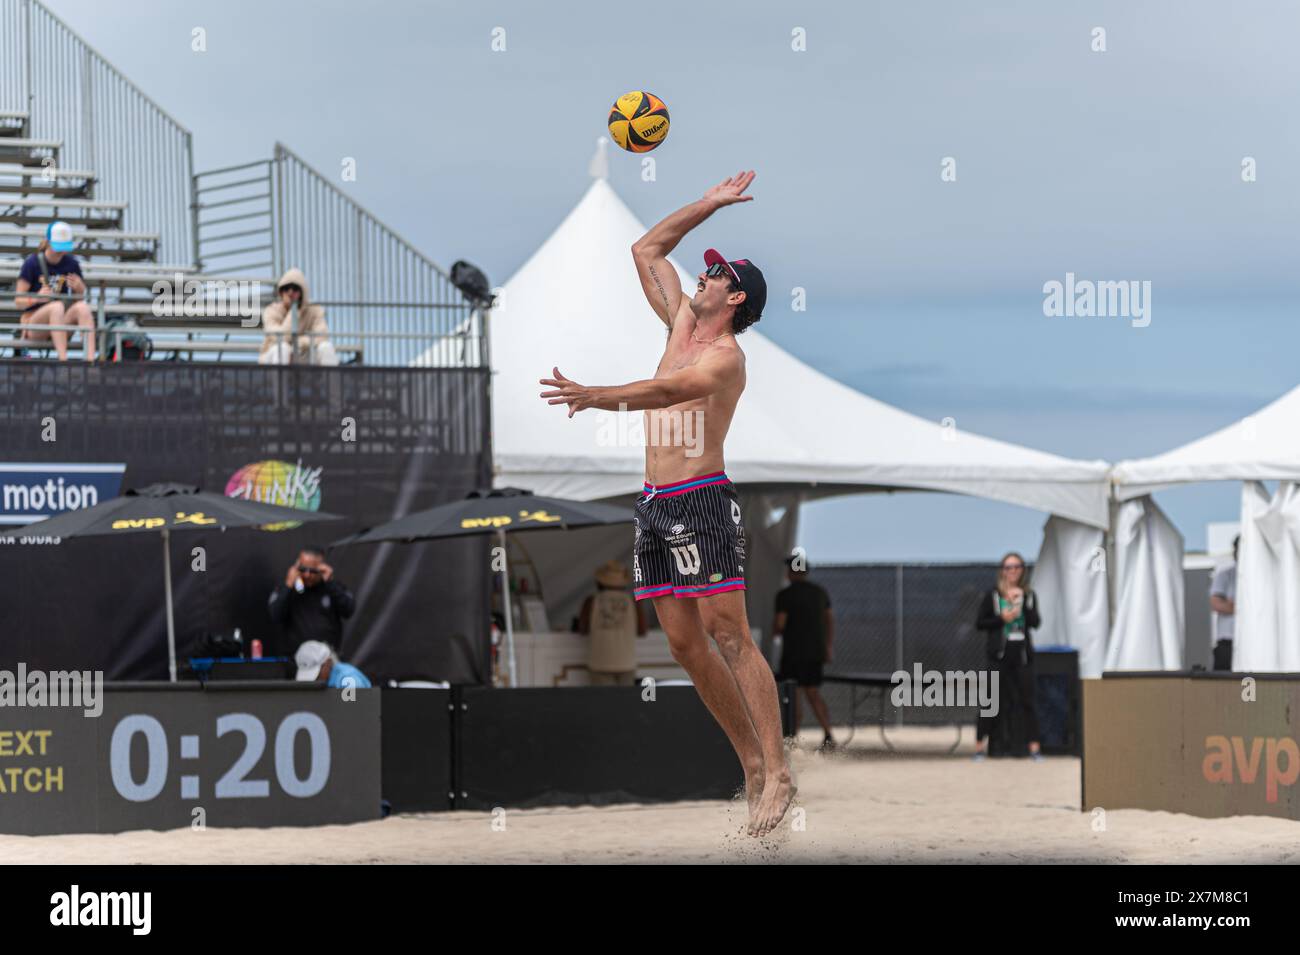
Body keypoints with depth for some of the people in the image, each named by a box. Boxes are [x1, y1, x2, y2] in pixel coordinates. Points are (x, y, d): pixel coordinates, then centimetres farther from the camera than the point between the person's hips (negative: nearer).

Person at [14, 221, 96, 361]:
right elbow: (19, 301, -8)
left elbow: (81, 297, 12)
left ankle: (90, 359, -44)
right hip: (33, 322, -3)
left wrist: (78, 288, -12)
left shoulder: (71, 263, 5)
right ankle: (63, 360, -47)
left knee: (82, 307, -27)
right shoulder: (32, 262, -6)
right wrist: (37, 298, -29)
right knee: (57, 306, -35)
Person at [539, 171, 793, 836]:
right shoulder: (681, 324, 17)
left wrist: (596, 397, -40)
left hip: (701, 501, -9)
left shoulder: (724, 356, -9)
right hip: (655, 505, 9)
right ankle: (751, 763, 8)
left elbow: (668, 391, -28)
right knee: (684, 643, 4)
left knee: (728, 635, -14)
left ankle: (776, 772, -17)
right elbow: (646, 250, 27)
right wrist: (709, 205, 22)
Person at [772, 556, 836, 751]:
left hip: (794, 652, -6)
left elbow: (779, 624, -12)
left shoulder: (785, 595, -8)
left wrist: (775, 630, 11)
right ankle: (828, 735, -8)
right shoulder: (820, 593, 10)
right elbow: (830, 621, 11)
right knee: (813, 693, 9)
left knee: (792, 697, 2)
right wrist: (828, 647, 15)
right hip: (816, 651, 6)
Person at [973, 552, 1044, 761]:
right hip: (999, 655, -2)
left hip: (1022, 654, 2)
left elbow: (1036, 622, -3)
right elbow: (979, 623, 0)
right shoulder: (991, 596, 2)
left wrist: (1021, 602, -13)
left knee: (1027, 700, -2)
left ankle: (1034, 746, 0)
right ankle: (979, 745, 7)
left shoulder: (1029, 596, 9)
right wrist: (1002, 618, -11)